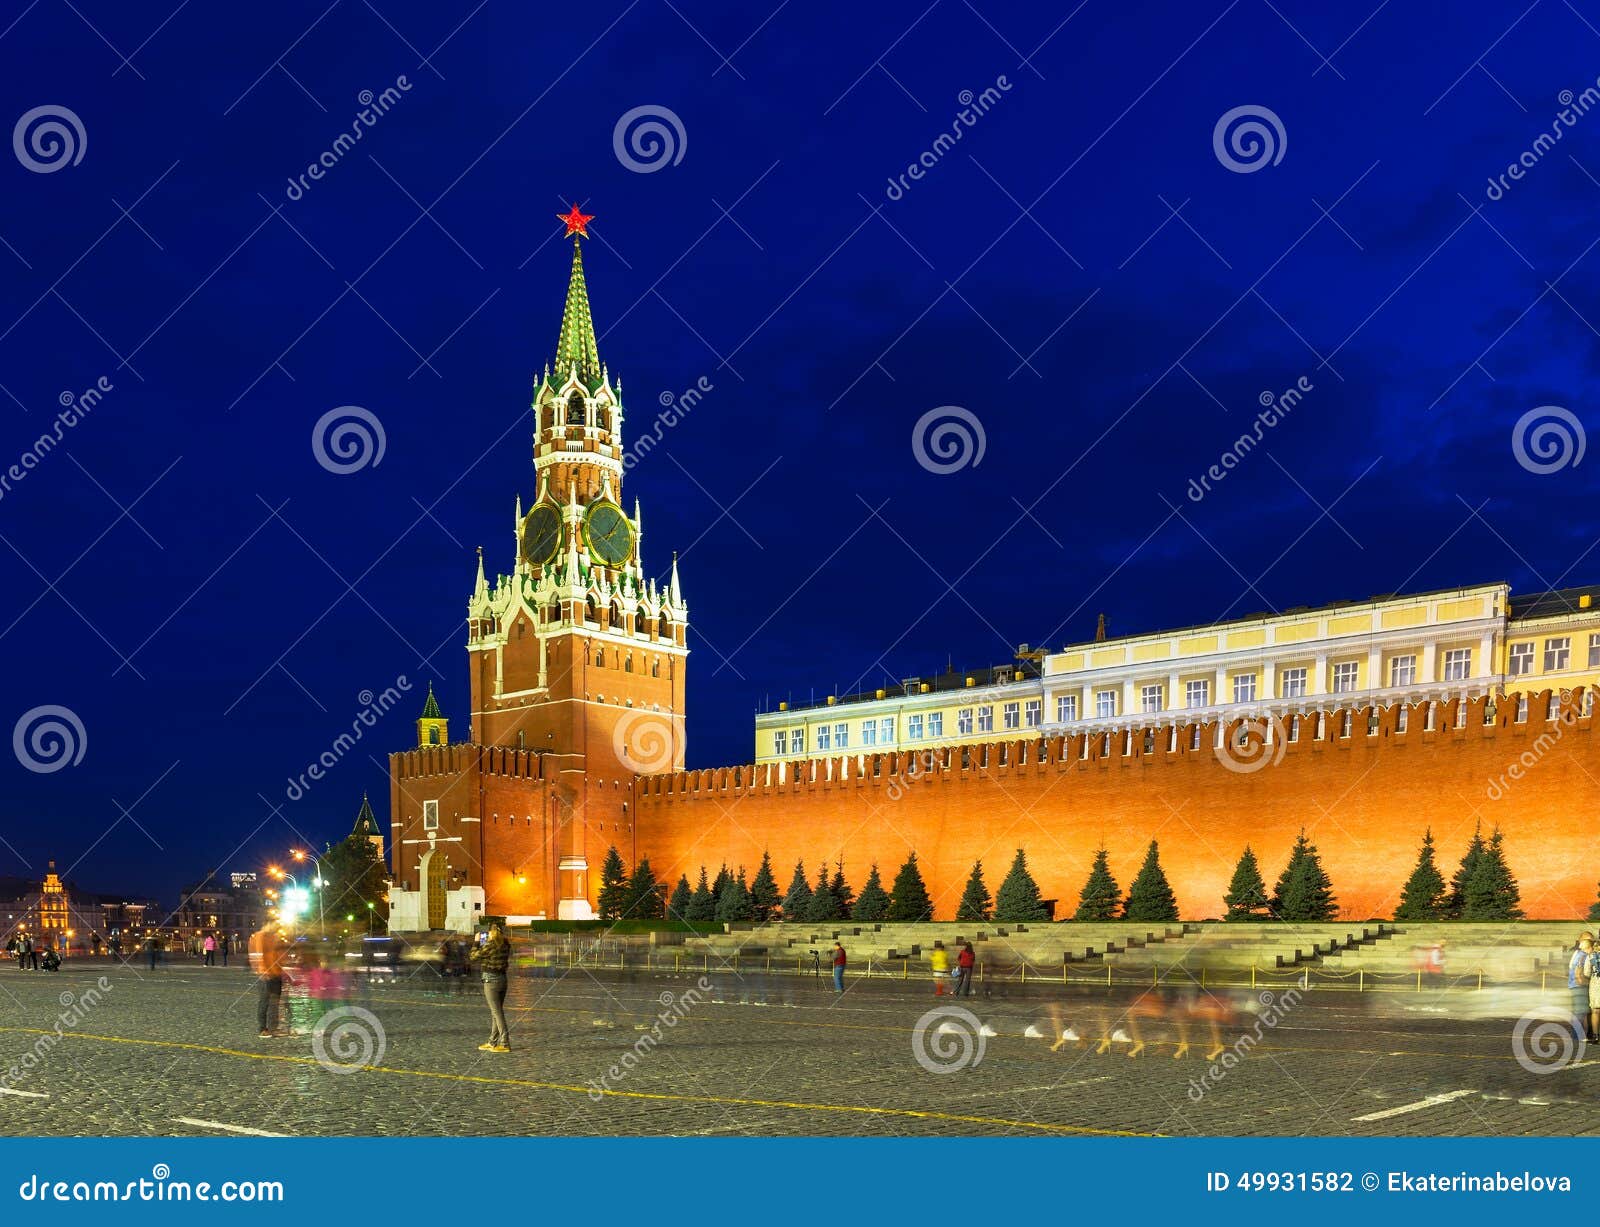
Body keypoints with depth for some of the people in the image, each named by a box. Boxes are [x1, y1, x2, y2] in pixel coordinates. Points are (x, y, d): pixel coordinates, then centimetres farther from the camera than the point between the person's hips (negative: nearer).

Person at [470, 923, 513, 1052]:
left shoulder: (489, 946, -16)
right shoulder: (506, 946, 4)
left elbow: (474, 957, -8)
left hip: (491, 981, -7)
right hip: (502, 979, 7)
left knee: (497, 1013, -5)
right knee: (496, 1012, 15)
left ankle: (505, 1044, -7)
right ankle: (492, 1042, 25)